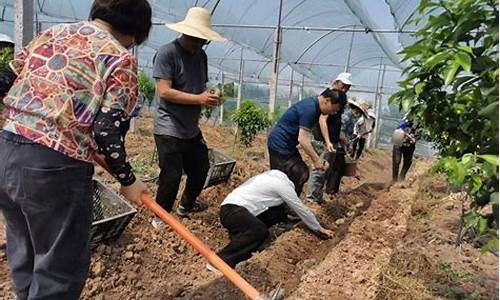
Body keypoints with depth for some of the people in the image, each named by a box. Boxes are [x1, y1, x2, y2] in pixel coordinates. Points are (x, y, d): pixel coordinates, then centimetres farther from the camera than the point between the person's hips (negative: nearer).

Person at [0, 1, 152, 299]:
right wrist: (128, 180, -1)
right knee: (60, 267, 11)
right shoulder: (120, 58, -5)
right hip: (54, 168, -7)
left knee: (24, 256, 25)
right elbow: (108, 131, -14)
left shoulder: (51, 32, 14)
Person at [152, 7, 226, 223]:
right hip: (169, 129, -8)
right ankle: (160, 218, 21)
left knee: (201, 169, 19)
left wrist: (209, 97, -5)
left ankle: (187, 205, 43)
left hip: (191, 128, 8)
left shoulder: (201, 55, 10)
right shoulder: (167, 53, -14)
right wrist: (199, 99, -24)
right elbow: (164, 92, -21)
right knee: (171, 176, -2)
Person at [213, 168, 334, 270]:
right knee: (260, 232, -32)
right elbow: (301, 209, 1)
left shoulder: (272, 175, 19)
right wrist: (319, 229, 14)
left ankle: (239, 233, 6)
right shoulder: (283, 184, -6)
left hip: (233, 207, 9)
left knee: (279, 212, 7)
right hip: (232, 210, -9)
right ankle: (221, 261, -29)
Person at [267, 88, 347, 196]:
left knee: (302, 174, 12)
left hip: (286, 145, 10)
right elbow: (303, 139, -25)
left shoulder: (312, 104, 8)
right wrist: (316, 159, -18)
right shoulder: (310, 109, -23)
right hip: (280, 145, -10)